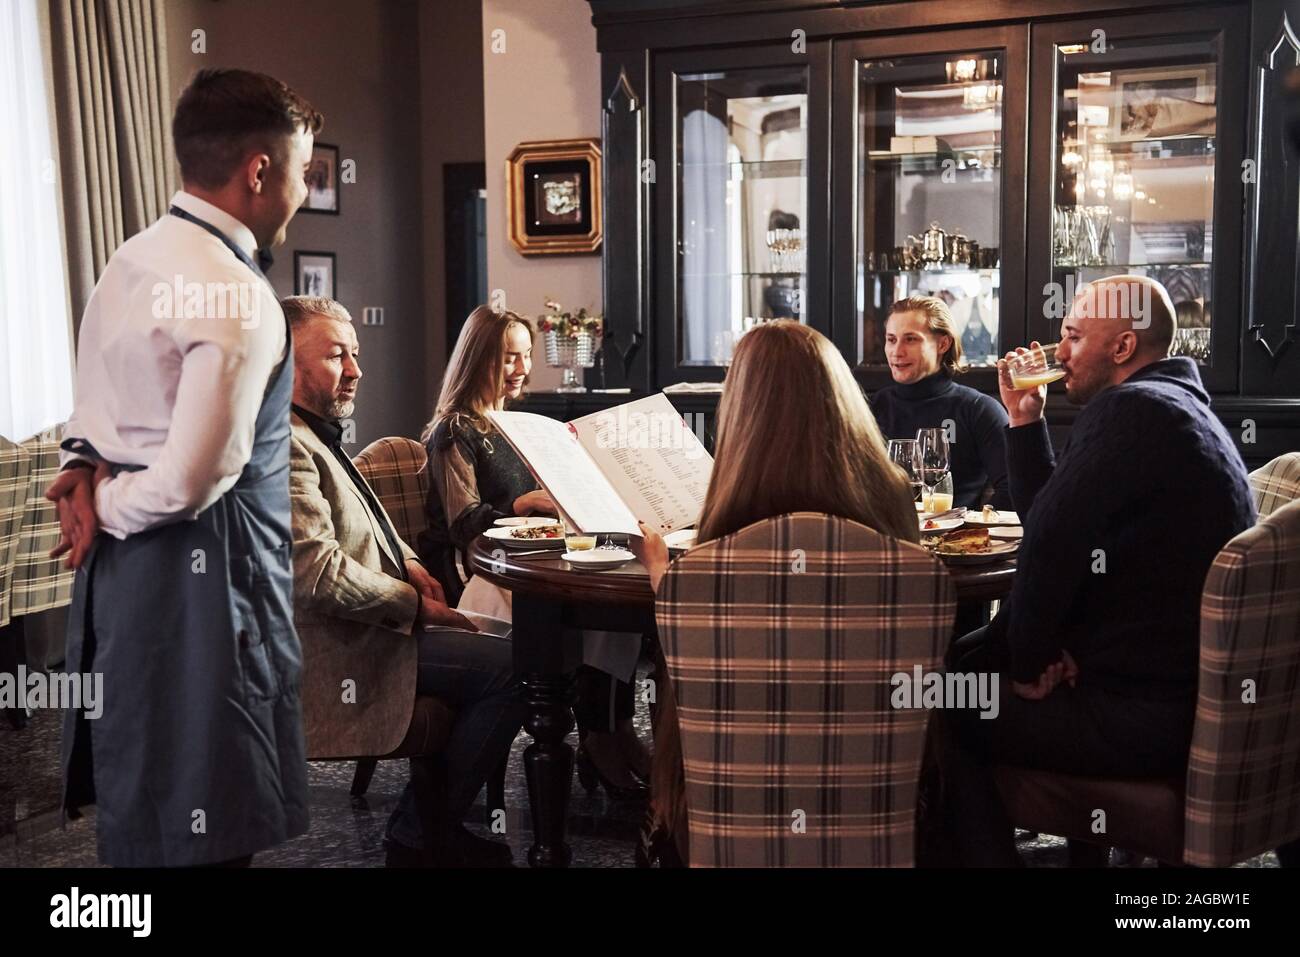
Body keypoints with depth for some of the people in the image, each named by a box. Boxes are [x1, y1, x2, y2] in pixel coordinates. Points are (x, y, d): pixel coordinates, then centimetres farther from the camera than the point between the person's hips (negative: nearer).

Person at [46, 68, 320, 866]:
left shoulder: (132, 261, 10)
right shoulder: (236, 296, -19)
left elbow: (101, 408, 16)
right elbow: (189, 481, -23)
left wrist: (85, 473, -1)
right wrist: (106, 506, -5)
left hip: (126, 561, 10)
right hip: (199, 573, -10)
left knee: (140, 798, 22)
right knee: (200, 824, 4)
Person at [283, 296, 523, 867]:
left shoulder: (314, 435, 16)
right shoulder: (285, 446, -18)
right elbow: (319, 572, -27)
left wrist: (407, 563, 6)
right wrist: (414, 604, -15)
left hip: (362, 627, 11)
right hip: (338, 649, -11)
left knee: (504, 640, 9)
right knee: (513, 667, -17)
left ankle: (431, 820, 15)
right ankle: (421, 839, -1)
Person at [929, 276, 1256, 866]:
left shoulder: (1129, 409, -18)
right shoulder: (1174, 404, 16)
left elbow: (1051, 540, -25)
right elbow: (1053, 519, 16)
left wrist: (1030, 661, -11)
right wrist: (1024, 418, 10)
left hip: (1140, 713, -11)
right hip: (1183, 688, 11)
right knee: (956, 658, 19)